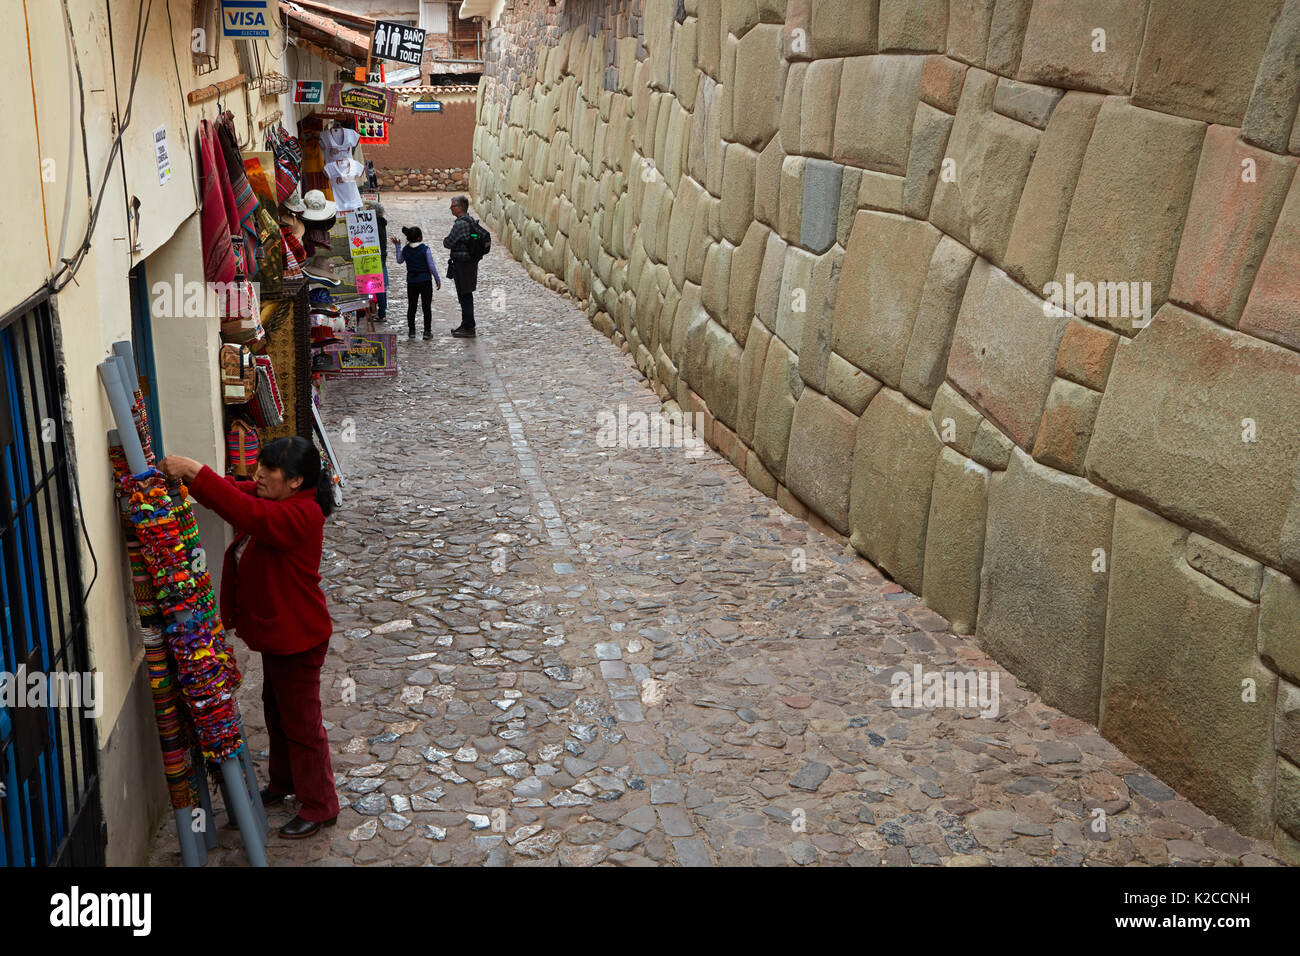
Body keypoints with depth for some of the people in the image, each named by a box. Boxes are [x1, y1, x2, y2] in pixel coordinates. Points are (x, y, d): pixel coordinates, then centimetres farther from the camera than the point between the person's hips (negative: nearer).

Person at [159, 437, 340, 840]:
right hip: (275, 630, 10)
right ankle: (284, 781, 45)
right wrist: (184, 472, -17)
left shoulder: (301, 515, -28)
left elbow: (247, 513, -41)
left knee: (301, 721, 4)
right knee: (277, 710, 25)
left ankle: (320, 805, 20)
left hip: (297, 637, -10)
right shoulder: (269, 497, 2)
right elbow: (231, 491, 1)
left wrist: (194, 471, -42)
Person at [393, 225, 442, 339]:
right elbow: (432, 267, -12)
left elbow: (399, 260, 16)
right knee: (427, 307, 3)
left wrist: (398, 246, 24)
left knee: (411, 307, 12)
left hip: (411, 282, 4)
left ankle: (411, 330, 13)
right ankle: (427, 331, 3)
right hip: (425, 281, -4)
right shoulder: (425, 249, -14)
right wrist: (438, 280, -1)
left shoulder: (405, 249, -2)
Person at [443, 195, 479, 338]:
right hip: (471, 261, 10)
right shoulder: (471, 220, 12)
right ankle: (466, 324, 26)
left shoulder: (460, 224, -19)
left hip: (462, 264, -10)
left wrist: (446, 240, 5)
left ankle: (469, 328, -3)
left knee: (465, 296, -5)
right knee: (466, 295, 17)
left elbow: (448, 243, -18)